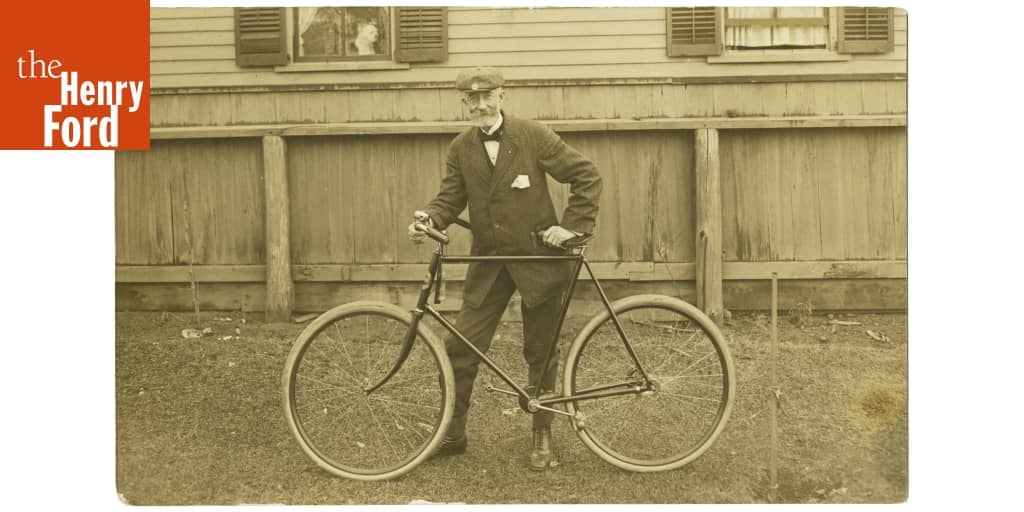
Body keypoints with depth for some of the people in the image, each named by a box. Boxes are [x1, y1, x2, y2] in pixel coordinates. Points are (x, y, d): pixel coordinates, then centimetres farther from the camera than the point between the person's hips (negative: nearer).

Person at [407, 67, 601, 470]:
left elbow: (587, 177, -6)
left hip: (539, 259, -3)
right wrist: (428, 218, -19)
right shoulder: (460, 149, 2)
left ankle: (542, 436, 25)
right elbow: (450, 199, 2)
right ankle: (453, 433, 15)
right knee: (461, 347, -2)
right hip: (489, 262, 3)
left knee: (540, 354, 8)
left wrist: (571, 226, -13)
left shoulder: (533, 135, -9)